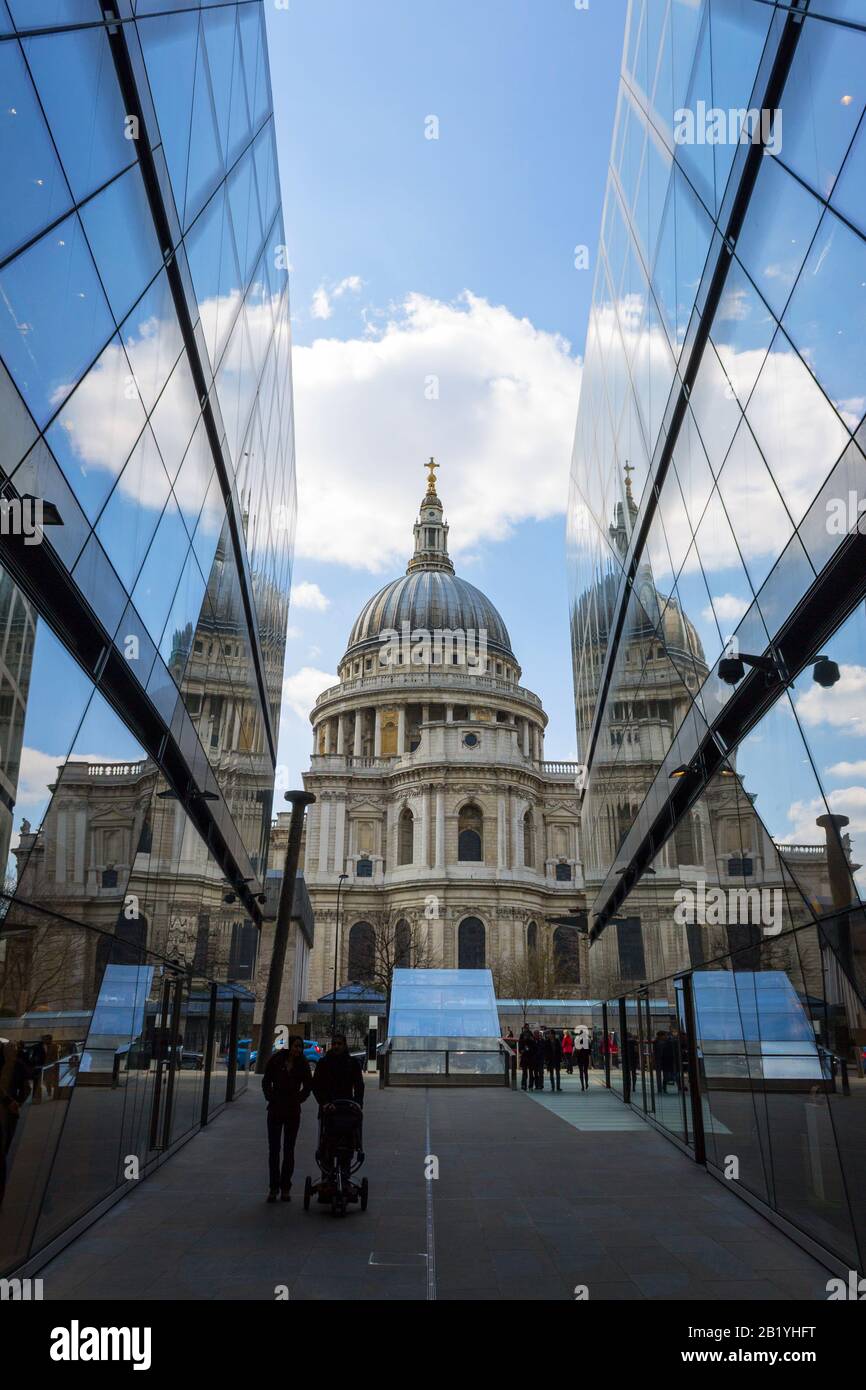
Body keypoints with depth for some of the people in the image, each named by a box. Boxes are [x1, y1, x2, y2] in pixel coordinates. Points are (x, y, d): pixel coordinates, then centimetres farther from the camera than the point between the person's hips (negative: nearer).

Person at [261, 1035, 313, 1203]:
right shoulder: (276, 1060, -6)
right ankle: (273, 1187, 10)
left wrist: (298, 1099, 1)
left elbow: (308, 1085, 8)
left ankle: (285, 1187, 12)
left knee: (289, 1150, 5)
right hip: (275, 1110, 0)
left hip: (293, 1111, 0)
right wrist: (271, 1098, -3)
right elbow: (266, 1082, 4)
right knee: (273, 1149, 3)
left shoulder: (302, 1064, -3)